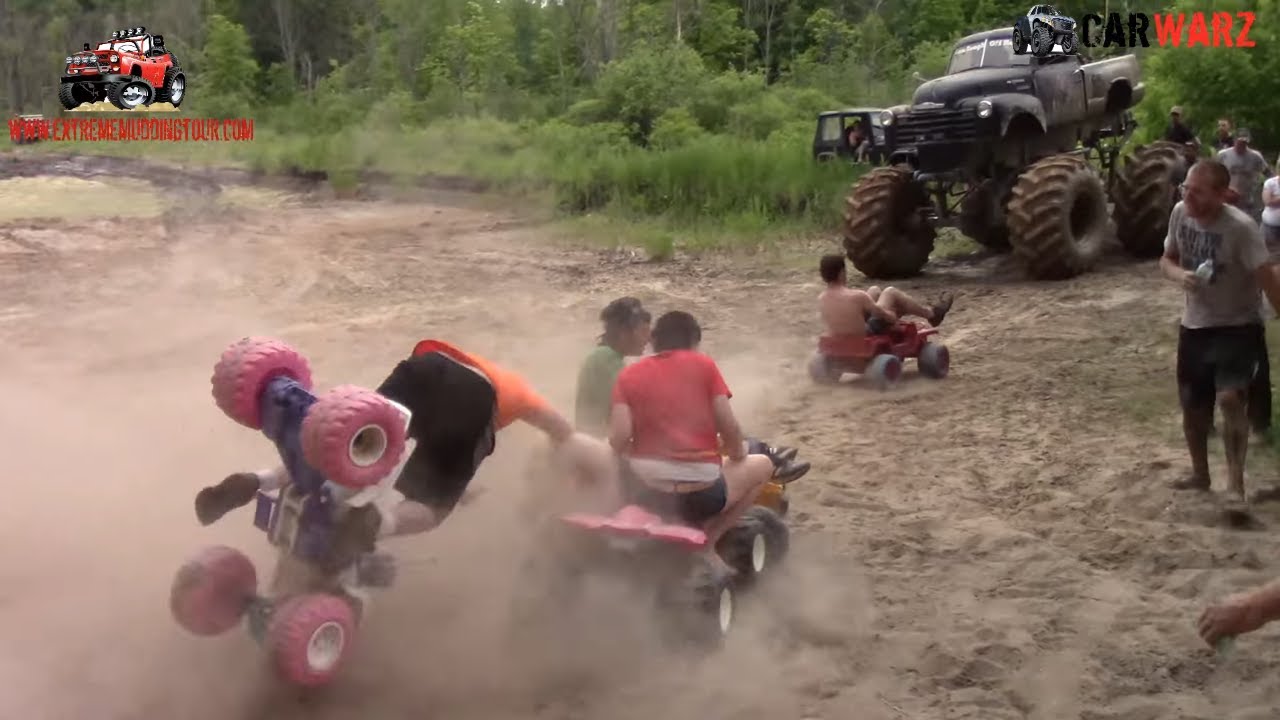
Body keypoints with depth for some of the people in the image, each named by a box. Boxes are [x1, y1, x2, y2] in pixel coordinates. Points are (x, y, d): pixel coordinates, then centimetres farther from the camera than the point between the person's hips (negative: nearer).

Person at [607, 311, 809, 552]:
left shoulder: (628, 375, 4)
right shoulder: (703, 365, 0)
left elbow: (618, 439, -7)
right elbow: (729, 427, -4)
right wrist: (737, 455, 18)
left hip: (644, 493, 4)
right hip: (699, 494, -4)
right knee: (762, 465, 23)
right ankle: (704, 541, 10)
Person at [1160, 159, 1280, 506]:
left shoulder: (1241, 227, -24)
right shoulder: (1180, 213, -7)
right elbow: (1167, 259, 6)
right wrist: (1180, 275, -16)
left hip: (1238, 327, -6)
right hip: (1194, 325, 6)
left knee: (1229, 397, -25)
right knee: (1192, 404, 14)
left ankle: (1236, 484, -16)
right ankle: (1200, 476, 35)